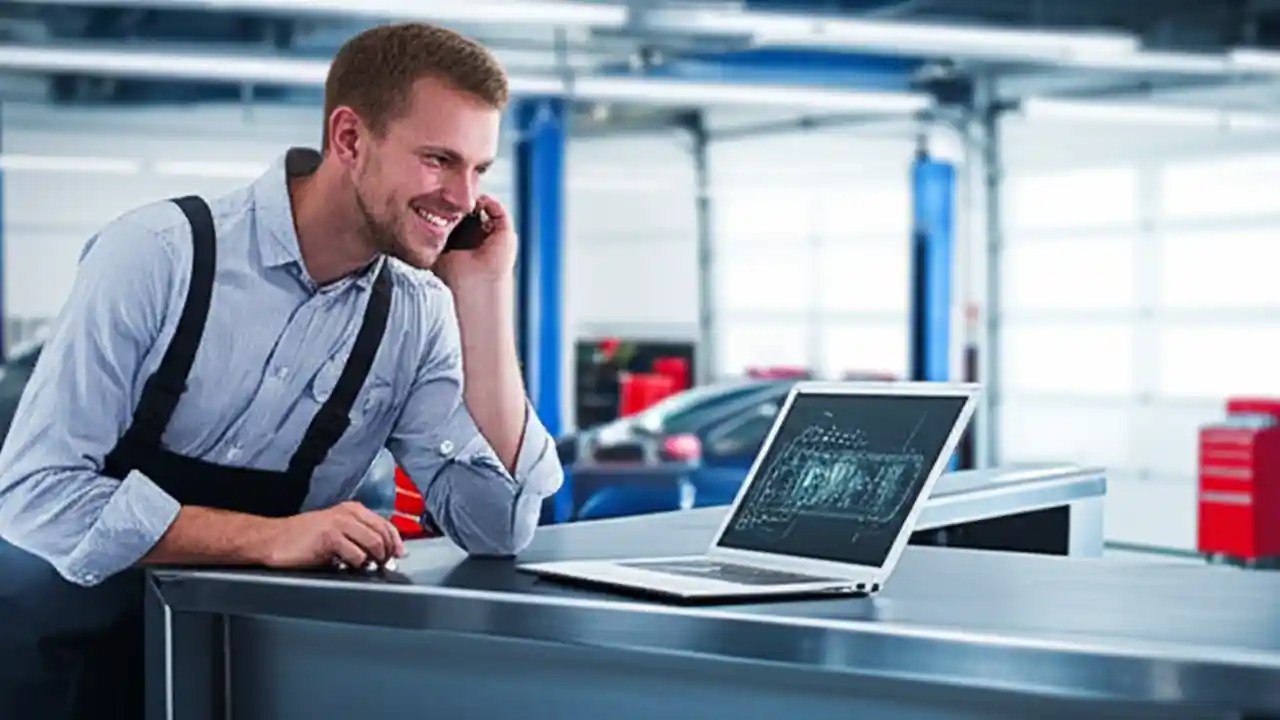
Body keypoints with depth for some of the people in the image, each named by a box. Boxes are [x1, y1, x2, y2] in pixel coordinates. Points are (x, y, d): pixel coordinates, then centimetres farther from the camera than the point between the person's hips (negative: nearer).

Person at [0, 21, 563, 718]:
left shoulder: (415, 319, 0)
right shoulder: (158, 254, -13)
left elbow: (495, 524, -6)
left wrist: (484, 294, -10)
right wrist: (269, 537, -24)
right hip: (61, 647, -2)